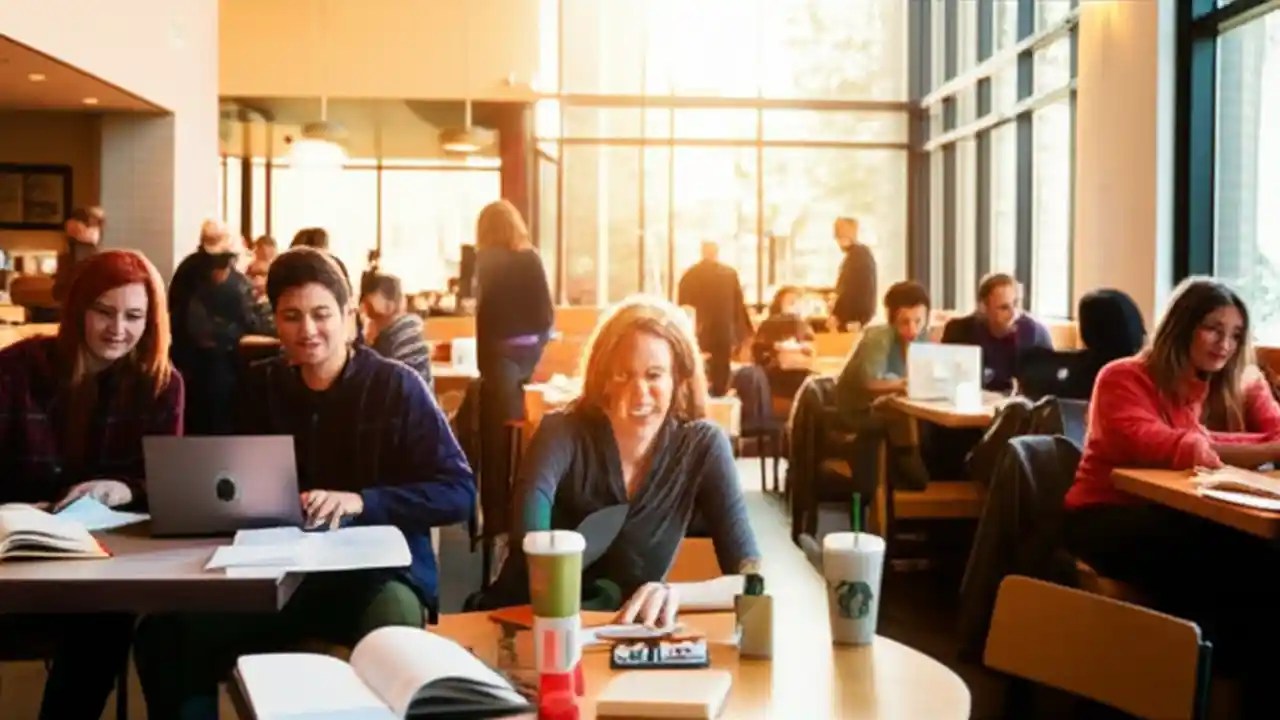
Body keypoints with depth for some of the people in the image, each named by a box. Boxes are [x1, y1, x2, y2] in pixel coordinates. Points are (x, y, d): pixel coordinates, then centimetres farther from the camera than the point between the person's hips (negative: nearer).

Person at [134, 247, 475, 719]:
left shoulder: (395, 386, -4)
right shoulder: (261, 386, 11)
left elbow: (458, 492, -10)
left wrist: (359, 501, -23)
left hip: (380, 572, -4)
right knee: (165, 636, -20)